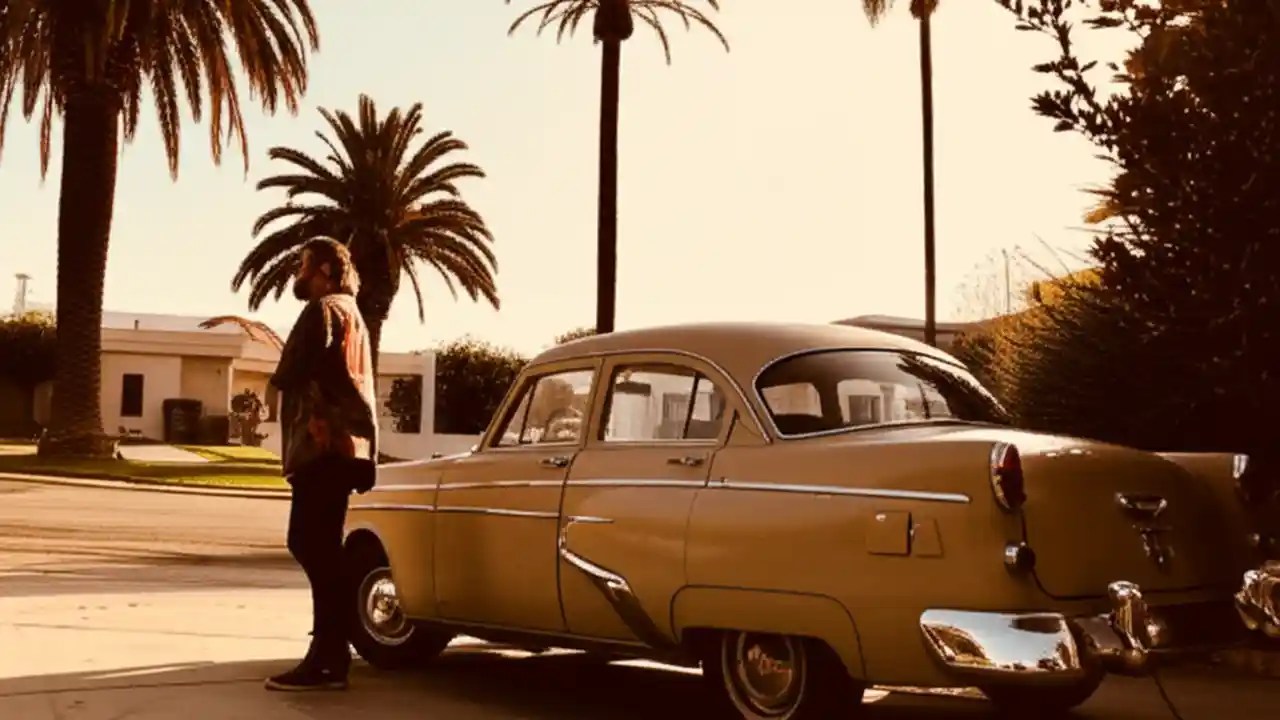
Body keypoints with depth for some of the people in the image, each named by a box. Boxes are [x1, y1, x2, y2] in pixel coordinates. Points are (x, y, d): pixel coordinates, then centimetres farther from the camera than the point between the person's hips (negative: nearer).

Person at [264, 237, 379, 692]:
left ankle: (327, 661, -10)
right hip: (342, 444, 10)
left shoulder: (323, 310, -6)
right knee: (313, 545, 14)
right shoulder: (350, 313, 26)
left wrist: (282, 375, 11)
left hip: (324, 445, -10)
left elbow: (288, 375, -9)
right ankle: (330, 650, 19)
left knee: (316, 548, -10)